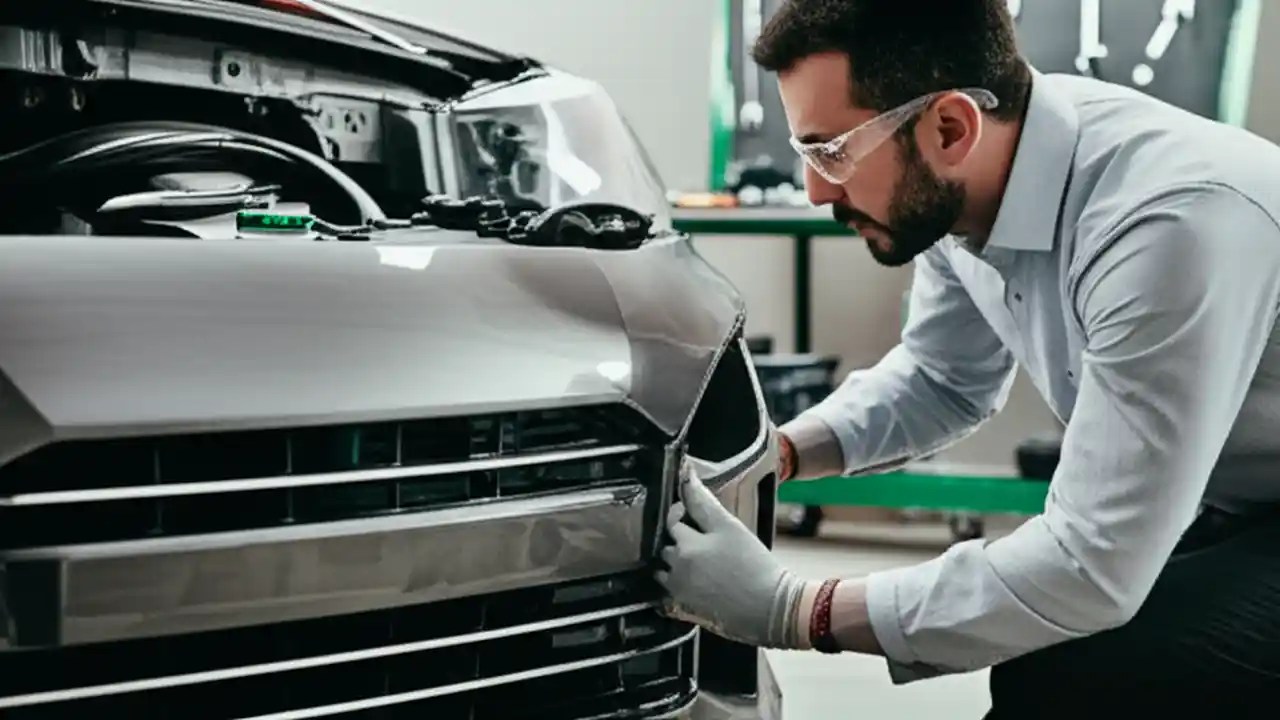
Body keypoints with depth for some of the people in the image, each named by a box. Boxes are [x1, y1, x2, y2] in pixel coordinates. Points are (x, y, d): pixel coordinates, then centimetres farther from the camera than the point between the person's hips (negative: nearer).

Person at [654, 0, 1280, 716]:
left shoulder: (1168, 225, -36)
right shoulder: (949, 189, -10)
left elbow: (1095, 568, -34)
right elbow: (943, 380, 9)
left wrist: (789, 608, -28)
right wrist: (773, 452, -8)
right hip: (1220, 510, 8)